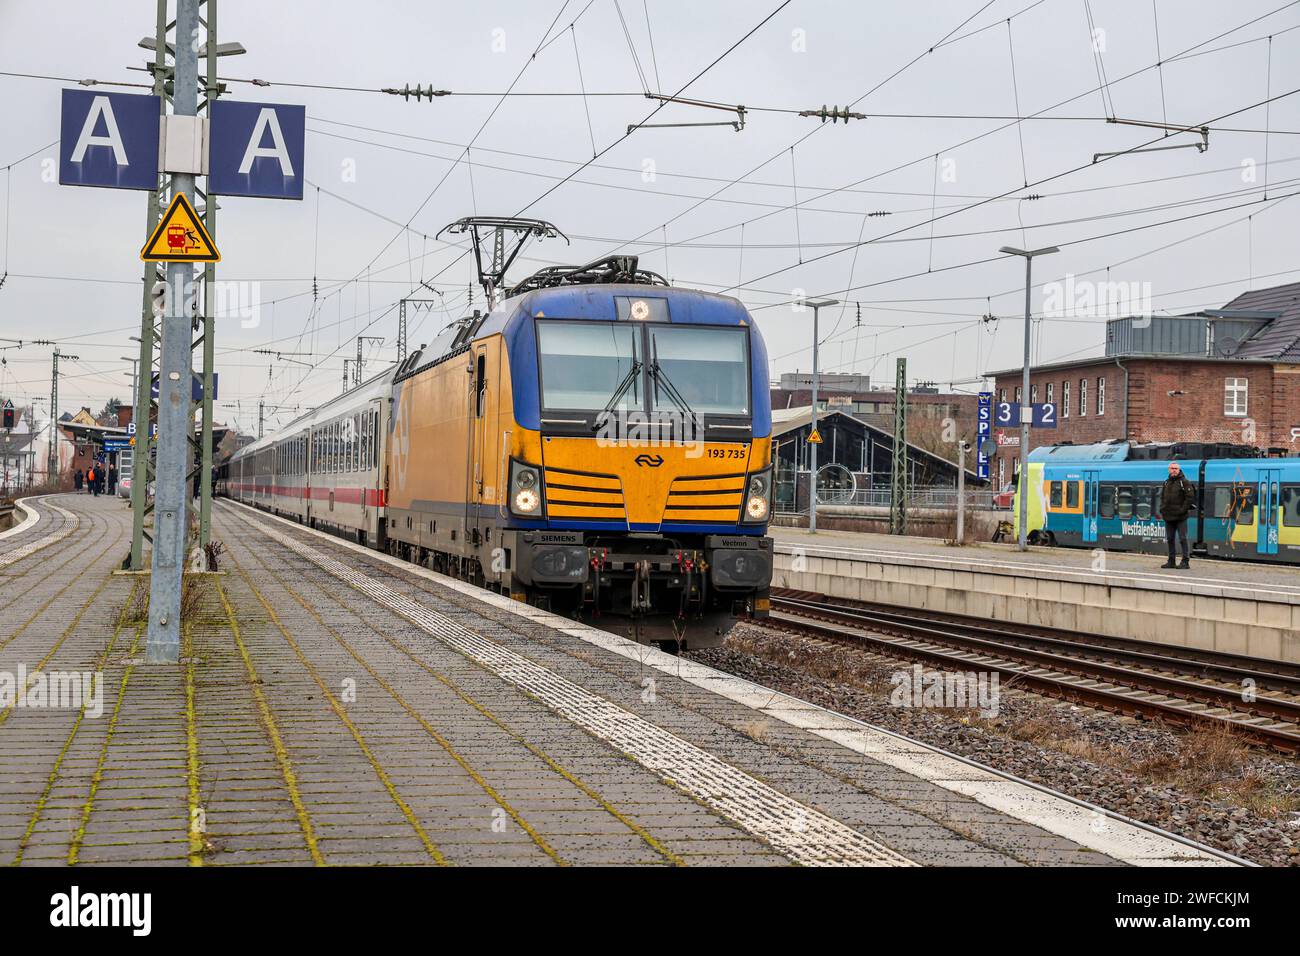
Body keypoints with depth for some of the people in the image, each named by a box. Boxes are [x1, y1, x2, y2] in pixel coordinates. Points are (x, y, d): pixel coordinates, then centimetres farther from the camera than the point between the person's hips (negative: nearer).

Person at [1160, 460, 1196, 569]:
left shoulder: (1184, 482, -6)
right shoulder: (1167, 482, 13)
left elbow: (1190, 497, -12)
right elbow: (1162, 497, 22)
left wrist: (1183, 510, -15)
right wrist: (1162, 508, 8)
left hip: (1180, 517, -7)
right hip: (1168, 517, 7)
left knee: (1182, 539, -6)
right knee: (1170, 539, 10)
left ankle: (1186, 561, -4)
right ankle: (1171, 561, 17)